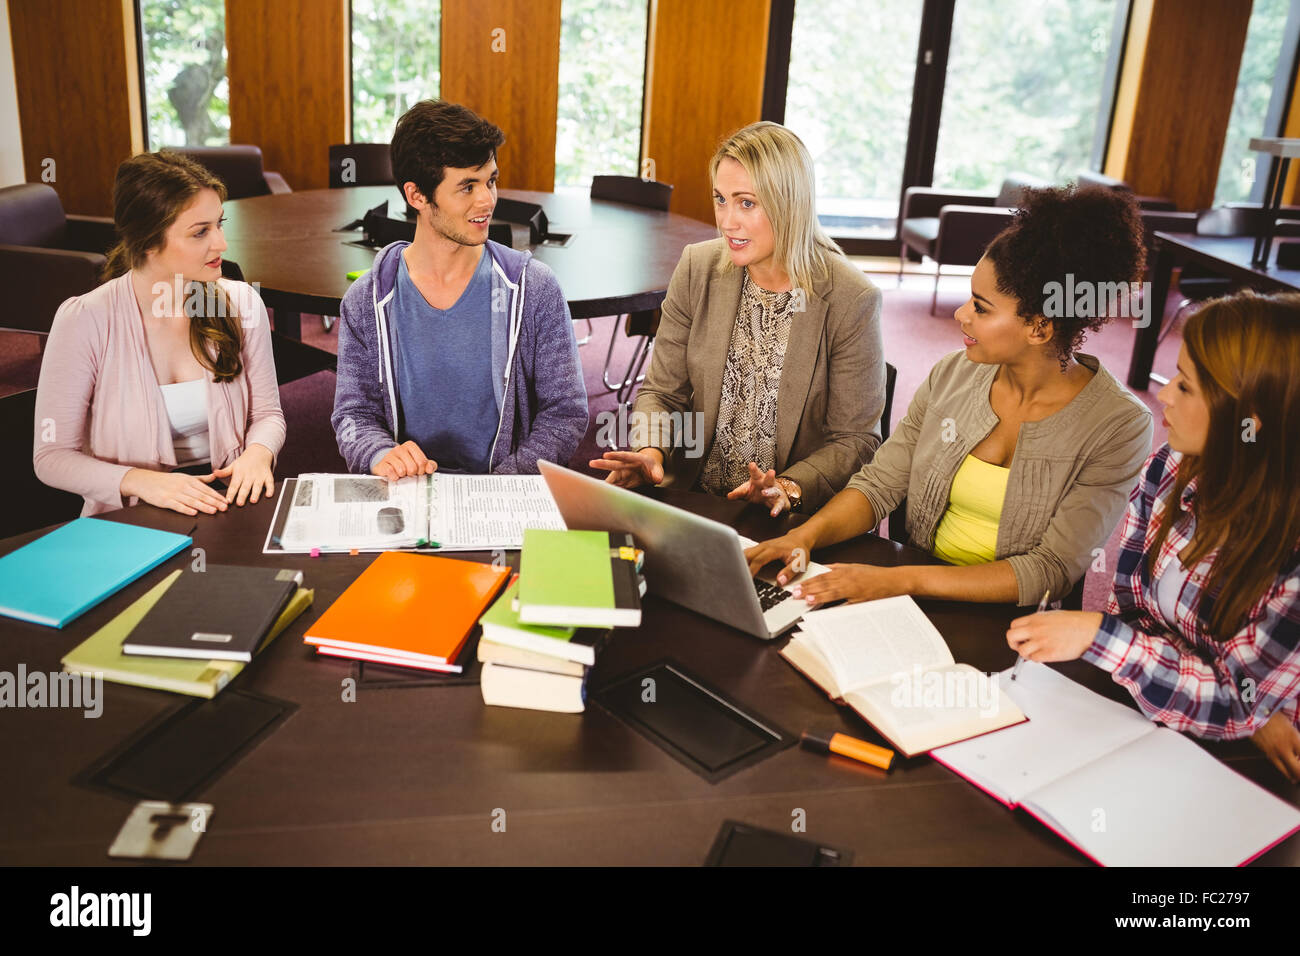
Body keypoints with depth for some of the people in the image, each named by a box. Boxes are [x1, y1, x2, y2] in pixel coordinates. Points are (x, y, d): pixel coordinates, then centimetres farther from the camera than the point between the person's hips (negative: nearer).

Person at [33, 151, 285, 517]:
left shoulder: (241, 303, 1)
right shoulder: (84, 321, -8)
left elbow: (267, 413, 11)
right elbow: (51, 456, -5)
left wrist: (258, 451, -13)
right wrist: (141, 481, -22)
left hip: (229, 502, 3)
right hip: (132, 523, -2)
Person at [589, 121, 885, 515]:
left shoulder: (851, 301, -9)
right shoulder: (697, 268, 2)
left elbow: (856, 438, -4)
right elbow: (661, 391, 7)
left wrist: (789, 490, -20)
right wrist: (650, 451, -13)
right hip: (691, 500, 3)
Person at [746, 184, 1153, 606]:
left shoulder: (1119, 426, -12)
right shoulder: (952, 375, 2)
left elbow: (1052, 571, -17)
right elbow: (880, 482, 4)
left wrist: (901, 580, -25)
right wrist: (805, 535, -17)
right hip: (919, 603, 5)